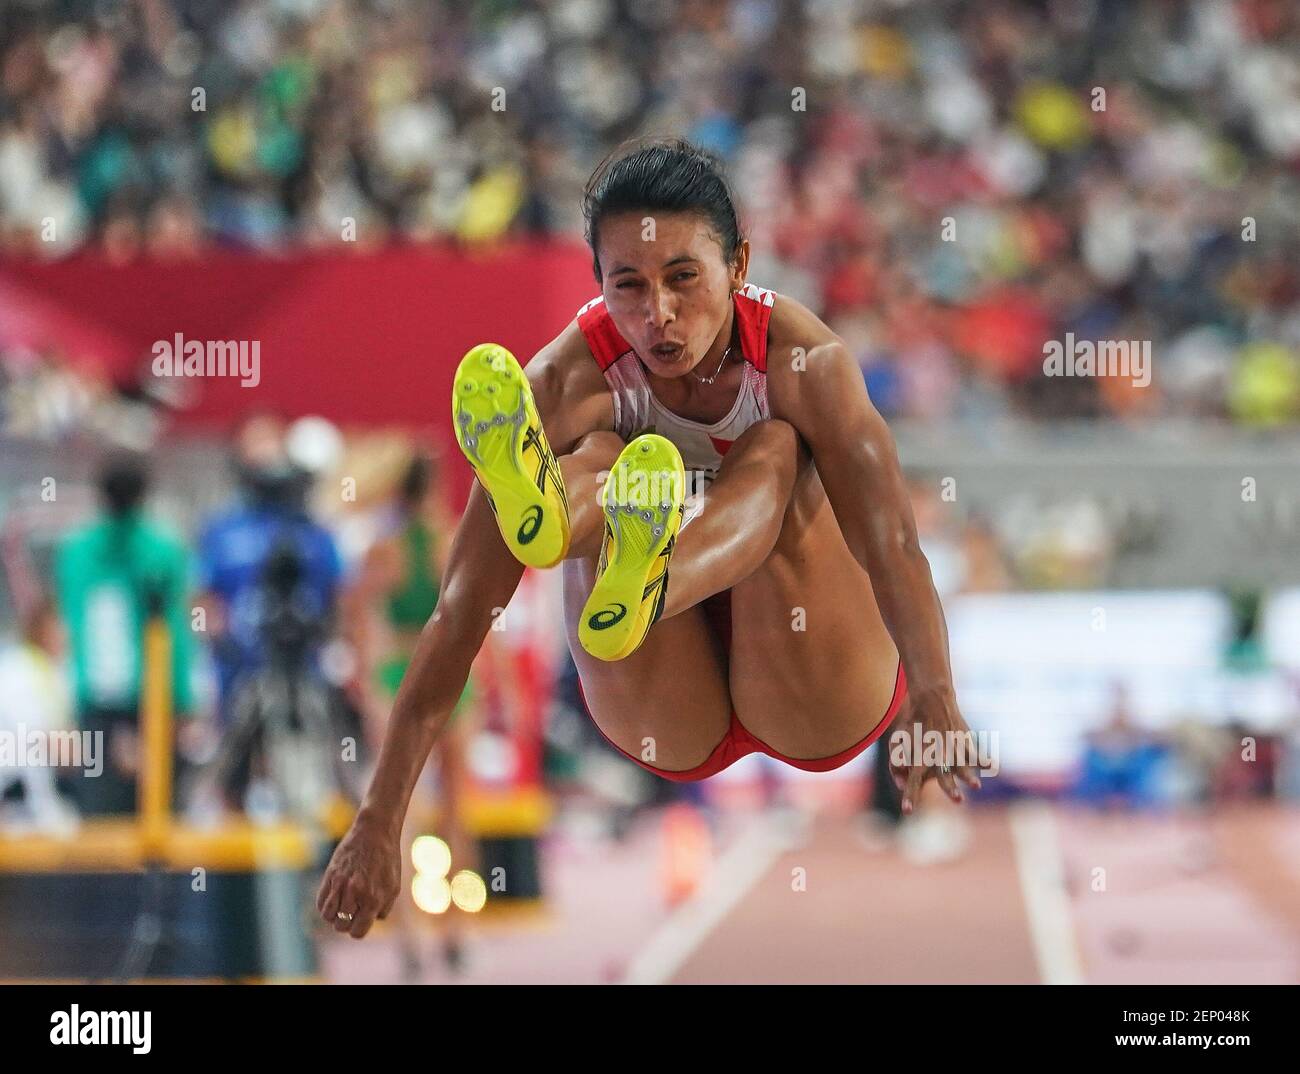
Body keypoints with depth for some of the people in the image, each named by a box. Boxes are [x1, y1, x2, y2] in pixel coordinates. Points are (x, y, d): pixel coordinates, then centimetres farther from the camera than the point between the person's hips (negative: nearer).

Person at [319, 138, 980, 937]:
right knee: (600, 459, -22)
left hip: (820, 715, -1)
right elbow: (463, 608, -21)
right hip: (677, 734, 1)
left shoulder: (803, 361, -19)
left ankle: (644, 589, -59)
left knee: (776, 449, -26)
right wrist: (381, 821, -27)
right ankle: (550, 510, -60)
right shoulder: (570, 382, -16)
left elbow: (892, 545, -33)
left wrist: (935, 704, -52)